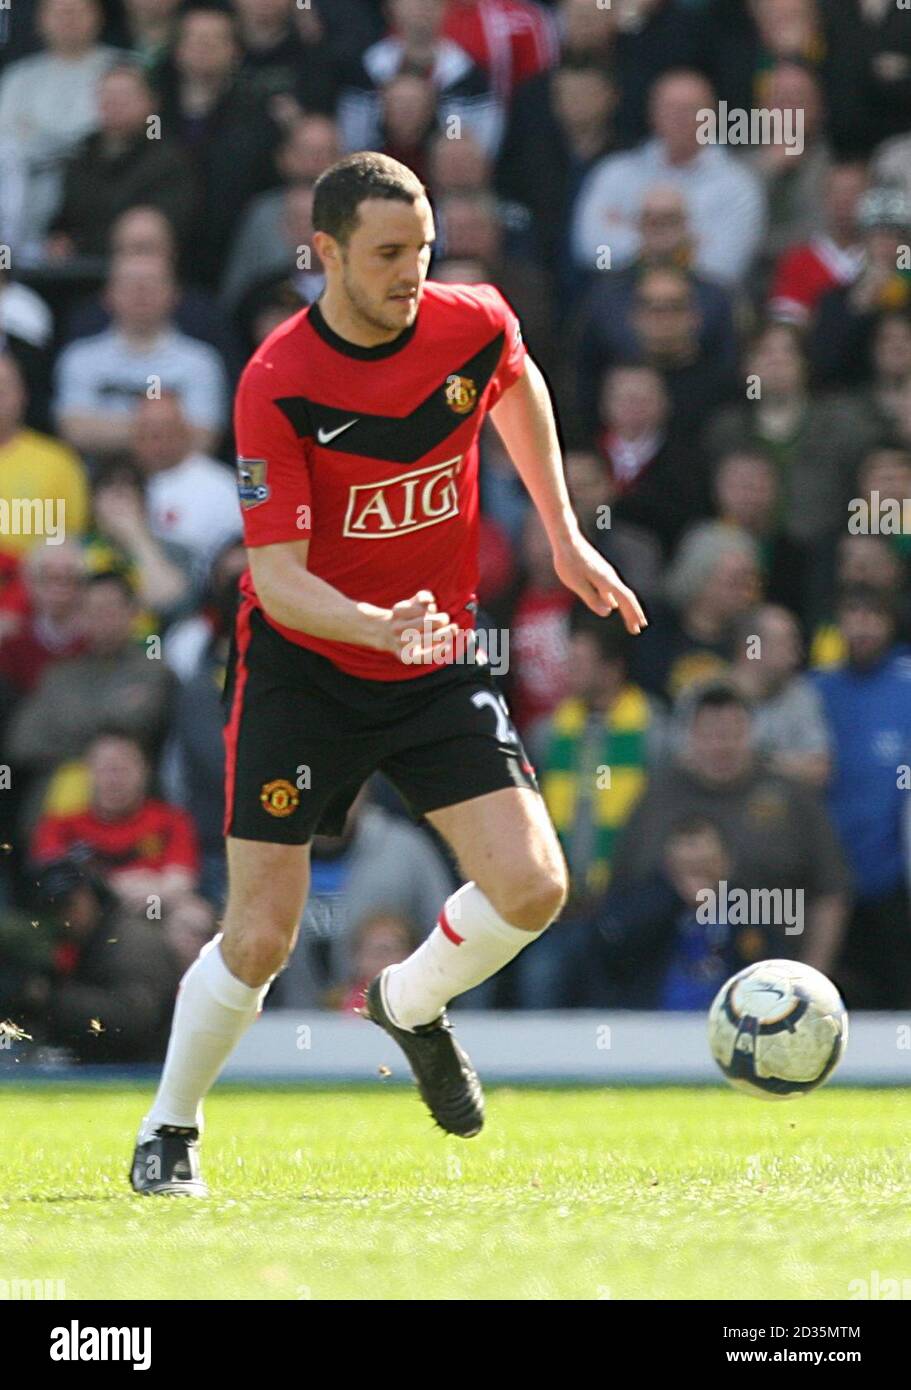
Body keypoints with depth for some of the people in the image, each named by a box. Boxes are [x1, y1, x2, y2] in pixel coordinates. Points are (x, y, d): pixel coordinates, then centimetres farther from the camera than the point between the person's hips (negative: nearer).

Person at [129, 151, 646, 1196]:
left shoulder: (476, 325, -8)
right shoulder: (276, 385, -21)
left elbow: (519, 391, 18)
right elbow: (278, 577, -23)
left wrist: (564, 539, 20)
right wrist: (380, 625, -40)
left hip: (435, 666, 4)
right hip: (301, 669, -4)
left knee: (531, 887, -12)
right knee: (258, 941, -7)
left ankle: (412, 1005, 20)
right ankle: (169, 1130, 18)